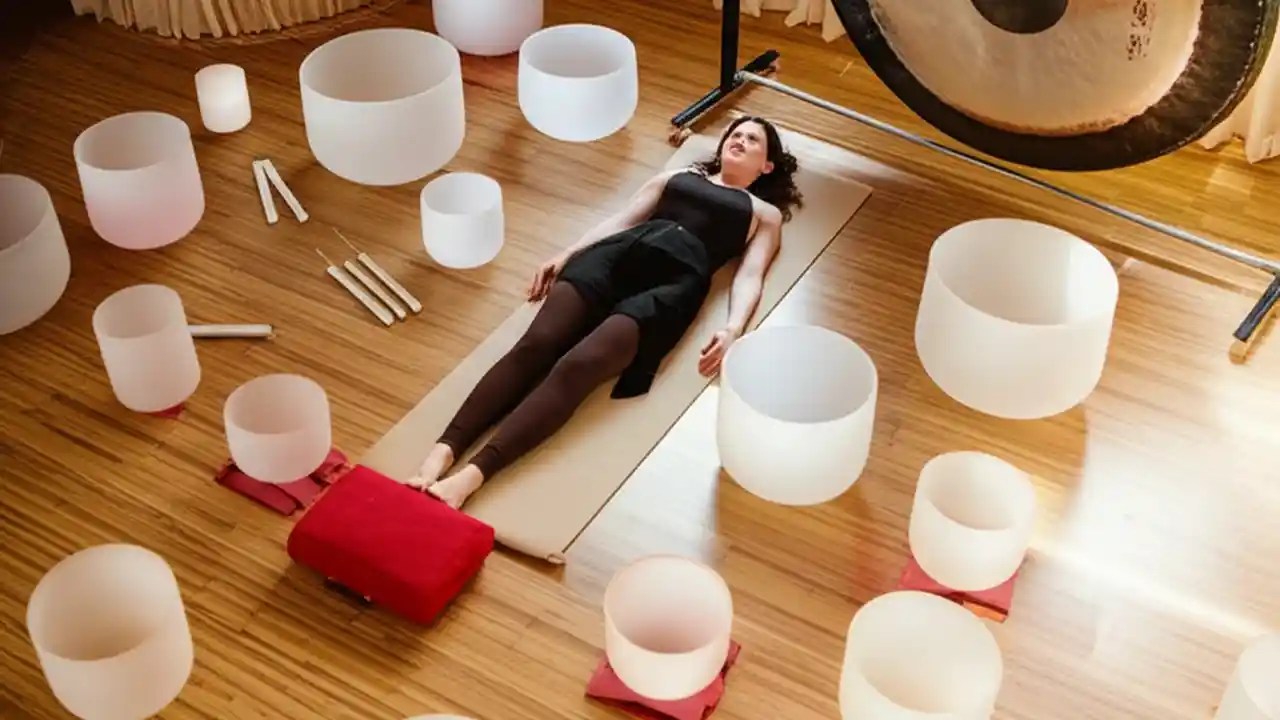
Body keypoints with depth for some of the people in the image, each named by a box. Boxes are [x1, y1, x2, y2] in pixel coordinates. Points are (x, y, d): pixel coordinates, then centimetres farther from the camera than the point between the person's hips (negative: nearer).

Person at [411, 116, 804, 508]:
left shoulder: (766, 214, 27)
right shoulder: (674, 178, 35)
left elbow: (749, 276, 11)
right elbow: (620, 220, 26)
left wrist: (732, 328, -9)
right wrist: (565, 255, 11)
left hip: (675, 278, -4)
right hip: (621, 253, 4)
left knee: (577, 366, -29)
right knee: (535, 345, -25)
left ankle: (474, 474, -44)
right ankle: (443, 450, -37)